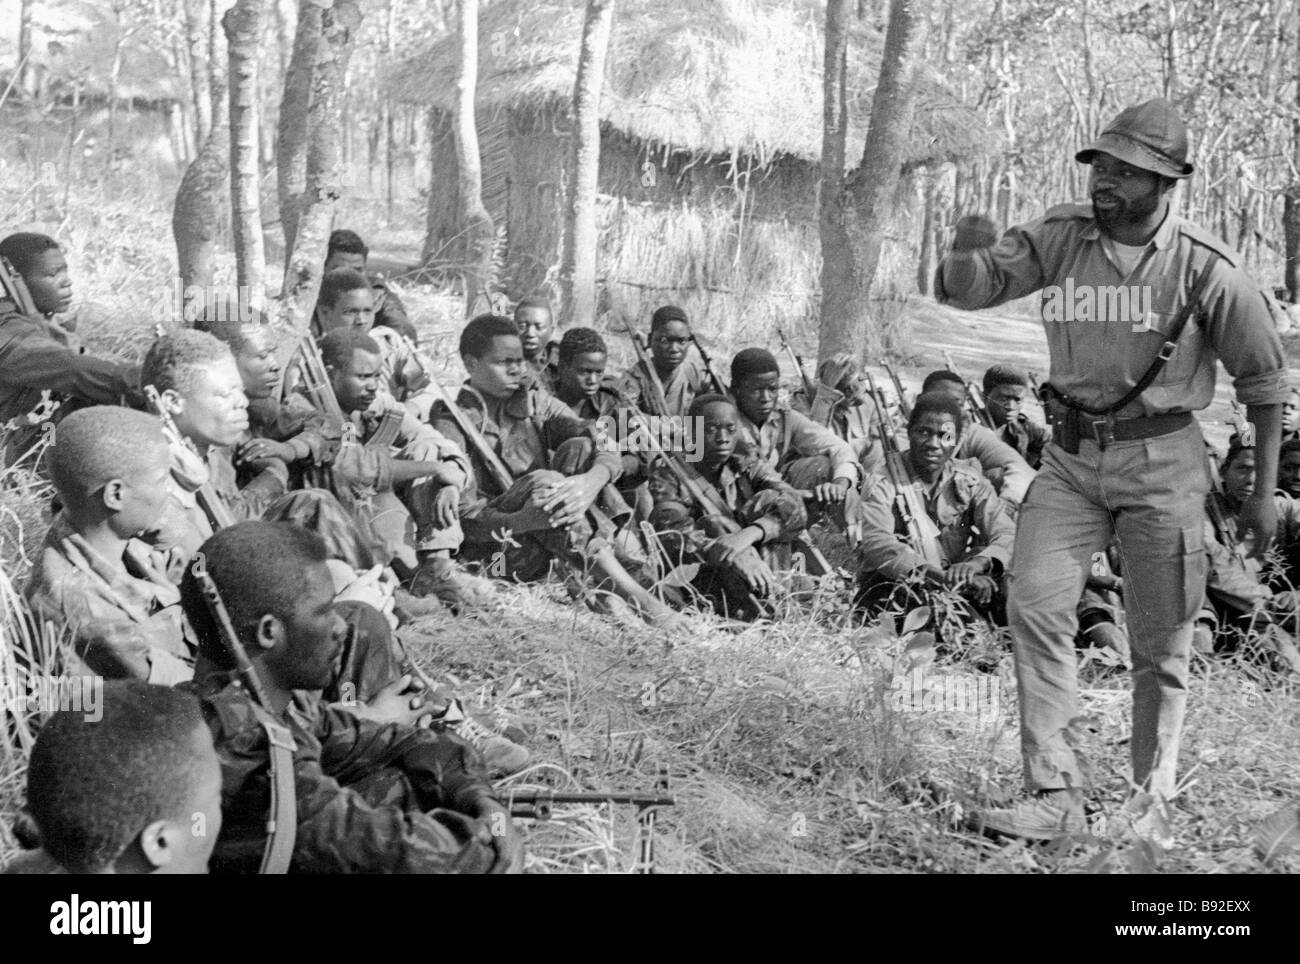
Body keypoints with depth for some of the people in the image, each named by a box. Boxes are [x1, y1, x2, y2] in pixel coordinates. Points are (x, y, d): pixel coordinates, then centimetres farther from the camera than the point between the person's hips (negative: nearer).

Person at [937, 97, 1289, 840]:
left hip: (1161, 466, -3)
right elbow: (962, 290, -3)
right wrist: (968, 254, -28)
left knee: (1162, 645, 5)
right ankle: (1057, 794, -4)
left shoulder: (1205, 265, -11)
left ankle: (1151, 805, 21)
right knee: (1036, 607, -10)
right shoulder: (1061, 237, -3)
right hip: (1070, 458, 3)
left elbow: (1265, 378, -2)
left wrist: (1265, 490, -3)